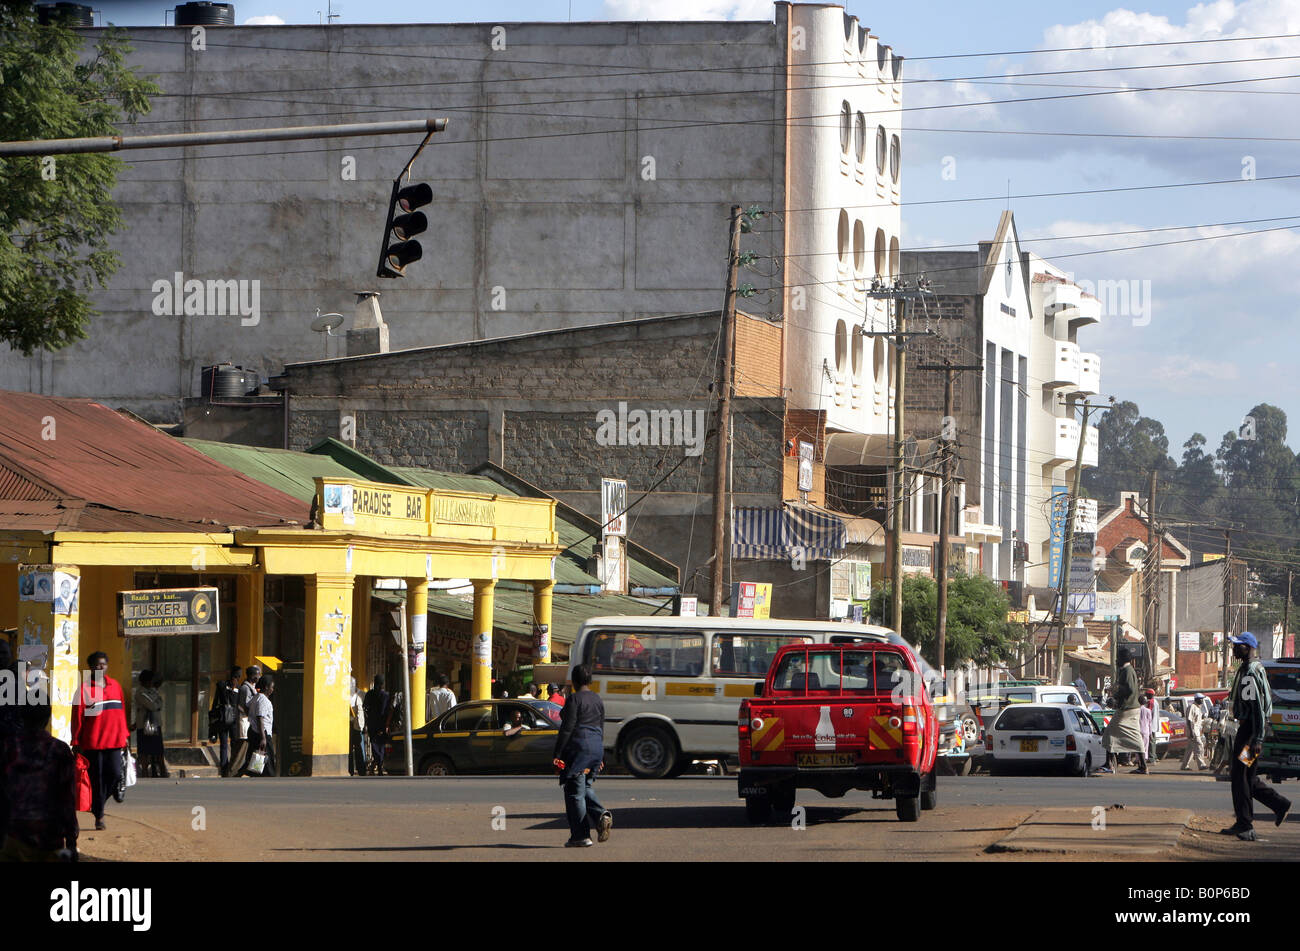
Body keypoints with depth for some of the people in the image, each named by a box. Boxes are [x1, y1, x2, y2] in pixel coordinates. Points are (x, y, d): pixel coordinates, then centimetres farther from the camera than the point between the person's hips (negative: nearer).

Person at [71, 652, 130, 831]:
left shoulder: (115, 686, 13)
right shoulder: (84, 689, -2)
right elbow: (77, 717, -2)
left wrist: (125, 734, 14)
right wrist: (76, 742, -5)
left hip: (114, 741, 4)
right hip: (92, 742, -4)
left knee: (115, 774, -7)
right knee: (96, 779, -1)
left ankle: (99, 802, 19)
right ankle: (99, 816, 9)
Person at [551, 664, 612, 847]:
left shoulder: (574, 700, -11)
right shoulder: (597, 699, 12)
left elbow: (567, 728, -15)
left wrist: (557, 755, -12)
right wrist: (600, 756, 25)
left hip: (578, 747, -7)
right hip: (596, 746, 8)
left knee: (574, 791, -1)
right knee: (586, 787, 19)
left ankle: (581, 836, -2)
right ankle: (602, 815, -6)